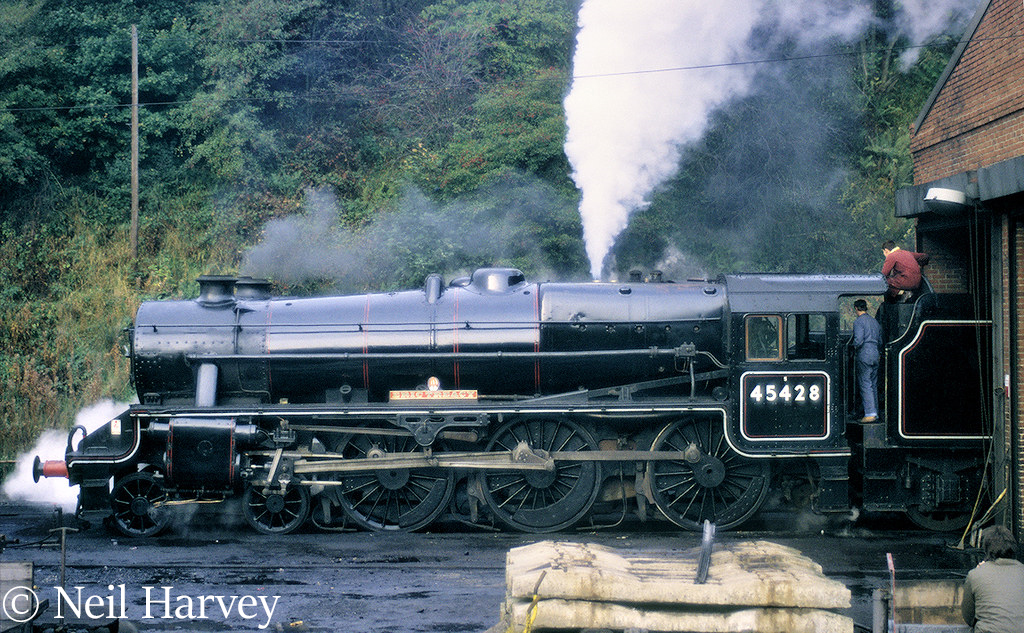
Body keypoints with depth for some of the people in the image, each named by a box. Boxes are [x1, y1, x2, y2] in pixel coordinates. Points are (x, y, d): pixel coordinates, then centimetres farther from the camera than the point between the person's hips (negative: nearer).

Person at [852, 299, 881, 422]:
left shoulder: (858, 321, -8)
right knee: (873, 385, 12)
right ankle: (875, 413, 14)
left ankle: (870, 413, -16)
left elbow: (859, 340, -19)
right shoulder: (874, 321, 17)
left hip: (864, 355, -8)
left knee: (865, 384, -8)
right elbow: (880, 341, 20)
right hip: (875, 354, 8)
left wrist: (855, 347, 0)